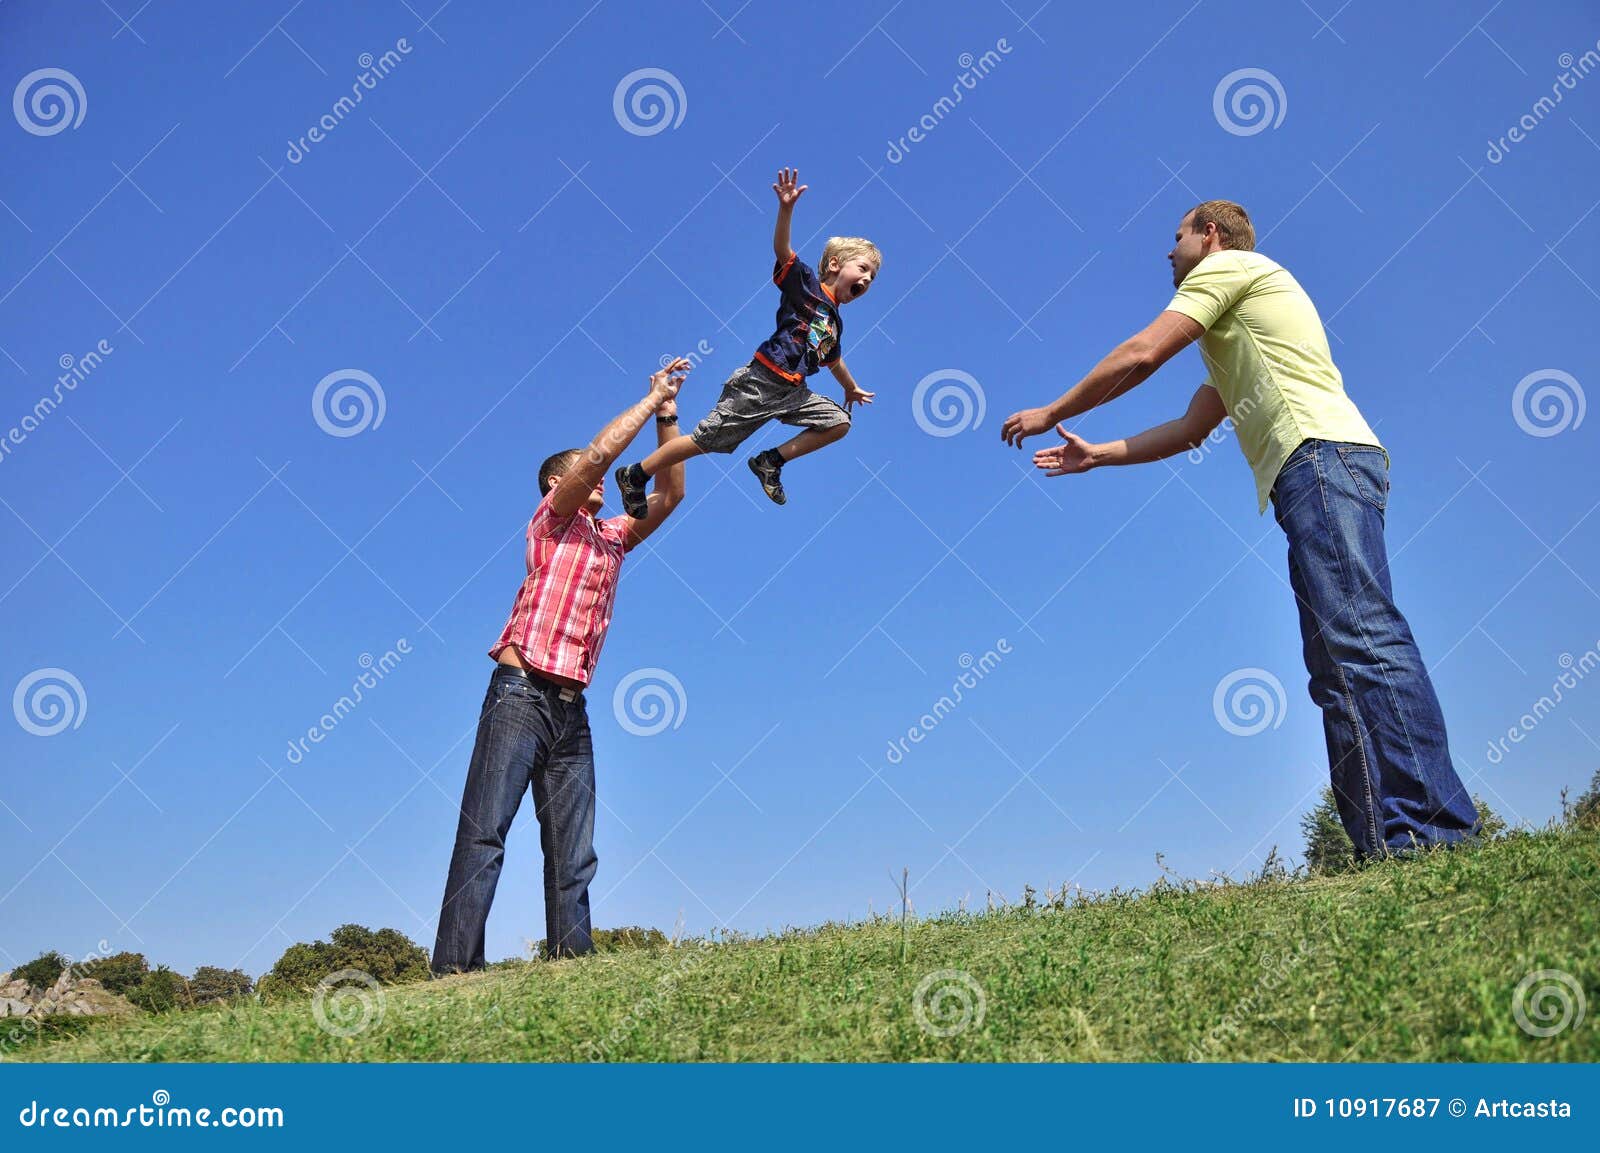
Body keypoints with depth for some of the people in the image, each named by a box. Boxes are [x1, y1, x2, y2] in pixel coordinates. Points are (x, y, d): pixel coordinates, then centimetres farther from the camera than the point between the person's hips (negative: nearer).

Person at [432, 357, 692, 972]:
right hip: (523, 693, -7)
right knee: (484, 834, -12)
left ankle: (571, 960, 2)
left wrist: (668, 418, 15)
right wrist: (652, 399, 3)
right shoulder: (552, 520, 5)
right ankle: (455, 967, -15)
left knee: (574, 853, 1)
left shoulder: (611, 536, 22)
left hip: (572, 707, 7)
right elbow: (600, 450, -7)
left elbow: (668, 495, 20)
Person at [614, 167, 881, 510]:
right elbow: (783, 251, -18)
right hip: (759, 383, -8)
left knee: (839, 422, 2)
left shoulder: (834, 322, 19)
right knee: (707, 440, -7)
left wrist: (851, 388, 51)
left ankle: (771, 461, 5)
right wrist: (786, 209, -34)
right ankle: (635, 475, 6)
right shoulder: (807, 284, -2)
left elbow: (833, 360, 37)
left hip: (791, 392, 8)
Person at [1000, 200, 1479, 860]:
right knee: (1337, 668, 0)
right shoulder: (1230, 337, 37)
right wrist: (1093, 455, 39)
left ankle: (1426, 829, -28)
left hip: (1321, 455, -10)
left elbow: (1140, 356, 0)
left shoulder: (1228, 264, 9)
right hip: (1319, 472, 10)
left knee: (1359, 640, -22)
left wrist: (1051, 413, 10)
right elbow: (1188, 429, 36)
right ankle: (1385, 846, -5)